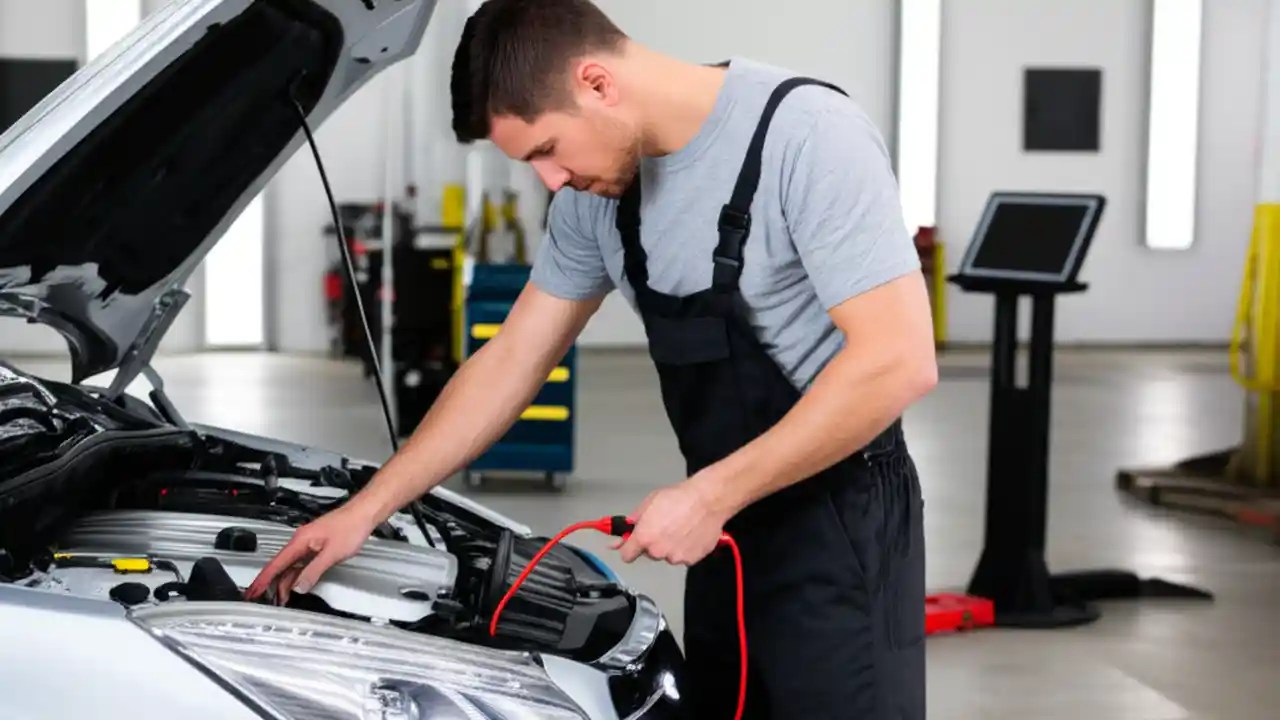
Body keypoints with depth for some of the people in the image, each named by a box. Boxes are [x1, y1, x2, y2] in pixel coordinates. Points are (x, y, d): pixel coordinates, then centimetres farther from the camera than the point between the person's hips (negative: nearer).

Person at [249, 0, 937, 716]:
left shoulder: (805, 134, -20)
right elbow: (512, 362, 12)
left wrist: (709, 496, -20)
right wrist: (366, 509, 10)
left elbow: (898, 361, -24)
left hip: (839, 531, -7)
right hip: (733, 528, 7)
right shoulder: (599, 194, 4)